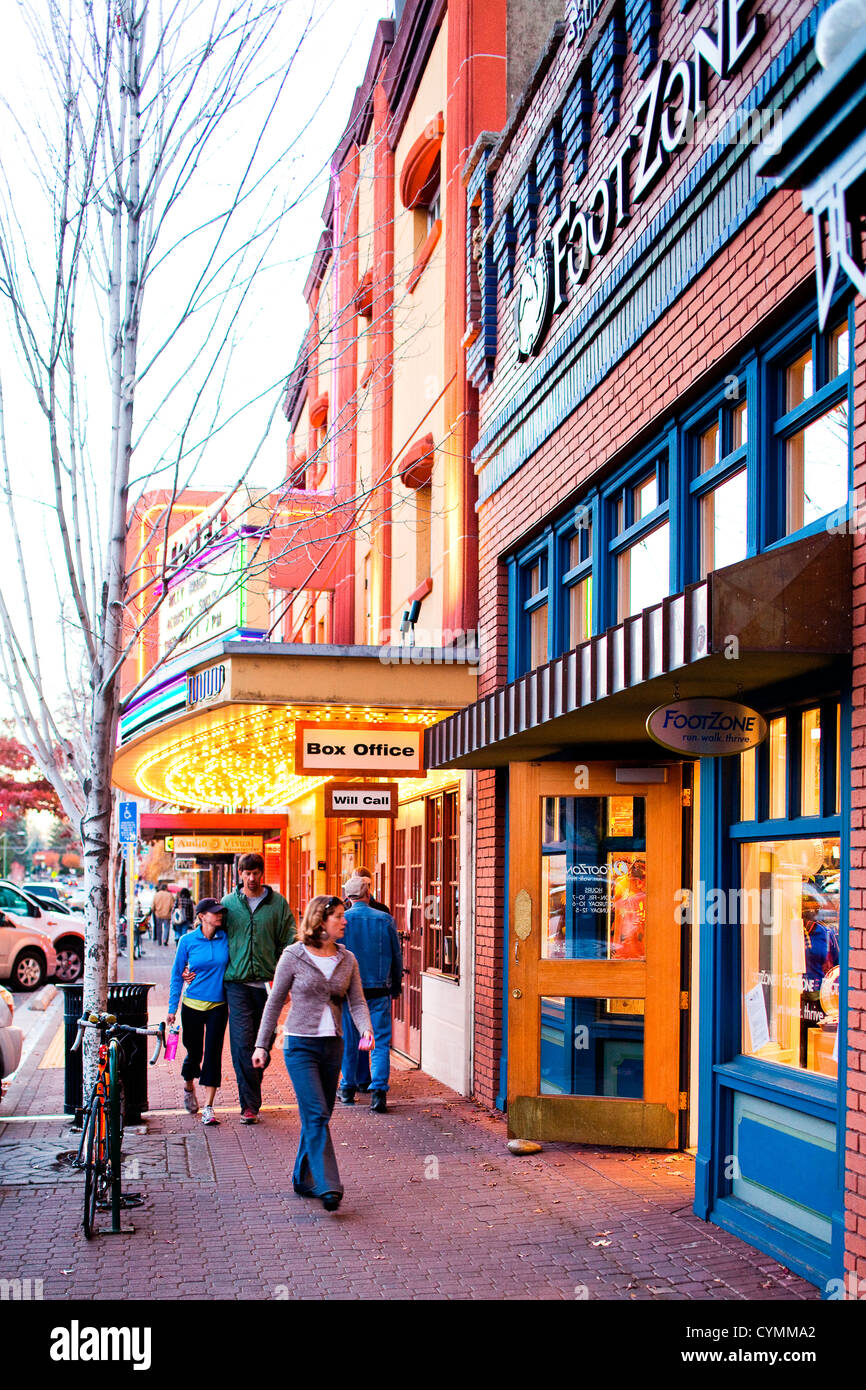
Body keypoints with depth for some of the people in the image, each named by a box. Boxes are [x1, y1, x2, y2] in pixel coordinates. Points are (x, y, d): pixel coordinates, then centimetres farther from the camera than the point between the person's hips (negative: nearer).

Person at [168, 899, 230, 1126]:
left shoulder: (225, 938, -2)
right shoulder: (188, 941, -5)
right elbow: (177, 975, 2)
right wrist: (172, 1009, 1)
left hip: (218, 1006, 1)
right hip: (193, 1005, 0)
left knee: (213, 1054, -6)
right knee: (194, 1052, 10)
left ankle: (208, 1108, -4)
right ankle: (188, 1087, 41)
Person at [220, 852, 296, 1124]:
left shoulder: (277, 903, 3)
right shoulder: (228, 903, 5)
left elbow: (288, 942, 3)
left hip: (267, 983, 1)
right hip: (237, 982, -1)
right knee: (242, 1043, -9)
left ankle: (251, 1096, 27)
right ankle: (250, 1103, -6)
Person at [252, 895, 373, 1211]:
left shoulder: (347, 960, 6)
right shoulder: (294, 956, -5)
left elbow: (357, 1002, 3)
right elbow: (274, 1002, 1)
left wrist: (366, 1029, -17)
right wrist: (262, 1045, 1)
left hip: (332, 1046, 5)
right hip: (300, 1044, -5)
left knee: (317, 1117, 10)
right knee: (316, 1115, -13)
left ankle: (303, 1179, 26)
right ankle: (327, 1187, -15)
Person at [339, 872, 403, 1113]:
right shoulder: (385, 920, -2)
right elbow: (397, 957, 6)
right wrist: (396, 986, 19)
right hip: (378, 992, 0)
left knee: (348, 1042, 13)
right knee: (380, 1043, 1)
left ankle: (348, 1089, 22)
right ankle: (378, 1091, -11)